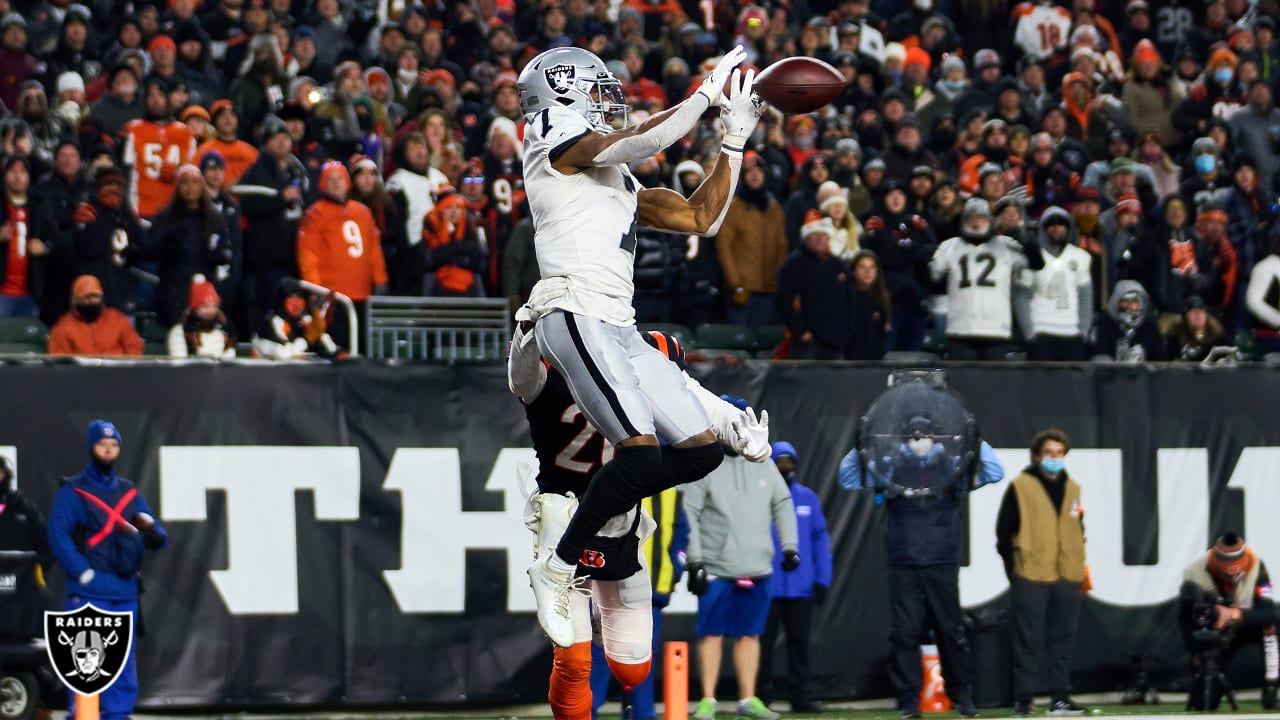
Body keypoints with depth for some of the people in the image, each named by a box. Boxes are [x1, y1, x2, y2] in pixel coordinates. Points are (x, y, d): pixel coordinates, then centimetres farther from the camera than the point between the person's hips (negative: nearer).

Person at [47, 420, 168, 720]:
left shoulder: (130, 493, 17)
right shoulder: (73, 491, 3)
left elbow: (159, 540, 14)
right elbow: (58, 535, -8)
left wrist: (150, 529, -10)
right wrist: (84, 573, -16)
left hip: (125, 592, 5)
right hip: (88, 593, -5)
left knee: (123, 665, 5)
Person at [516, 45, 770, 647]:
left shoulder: (621, 183, 27)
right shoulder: (558, 144, 2)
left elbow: (702, 218, 26)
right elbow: (646, 140, -13)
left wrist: (735, 140, 24)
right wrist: (708, 93, -2)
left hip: (618, 329, 9)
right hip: (576, 318, -9)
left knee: (701, 453, 2)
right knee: (642, 455, -21)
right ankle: (557, 570, -10)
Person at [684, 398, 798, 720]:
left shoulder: (762, 464, 11)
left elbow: (782, 504, 16)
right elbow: (690, 515, -7)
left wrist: (790, 546, 7)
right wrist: (695, 561, -12)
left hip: (757, 568, 4)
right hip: (716, 568, -4)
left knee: (750, 633, 8)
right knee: (712, 633, -2)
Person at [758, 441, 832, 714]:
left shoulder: (807, 497, 8)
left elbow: (820, 538, 9)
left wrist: (822, 579, 2)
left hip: (801, 588, 3)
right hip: (766, 587, -3)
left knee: (799, 642, 8)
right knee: (763, 642, 1)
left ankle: (800, 696, 13)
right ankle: (761, 697, 5)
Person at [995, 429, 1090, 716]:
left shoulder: (1072, 488, 13)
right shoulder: (1020, 487, -3)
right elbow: (1004, 531, -2)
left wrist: (1079, 566, 11)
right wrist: (1013, 568, -5)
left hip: (1067, 577, 5)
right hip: (1031, 577, -5)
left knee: (1062, 641, 8)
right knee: (1029, 641, -3)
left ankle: (1060, 698, 13)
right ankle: (1023, 699, 0)